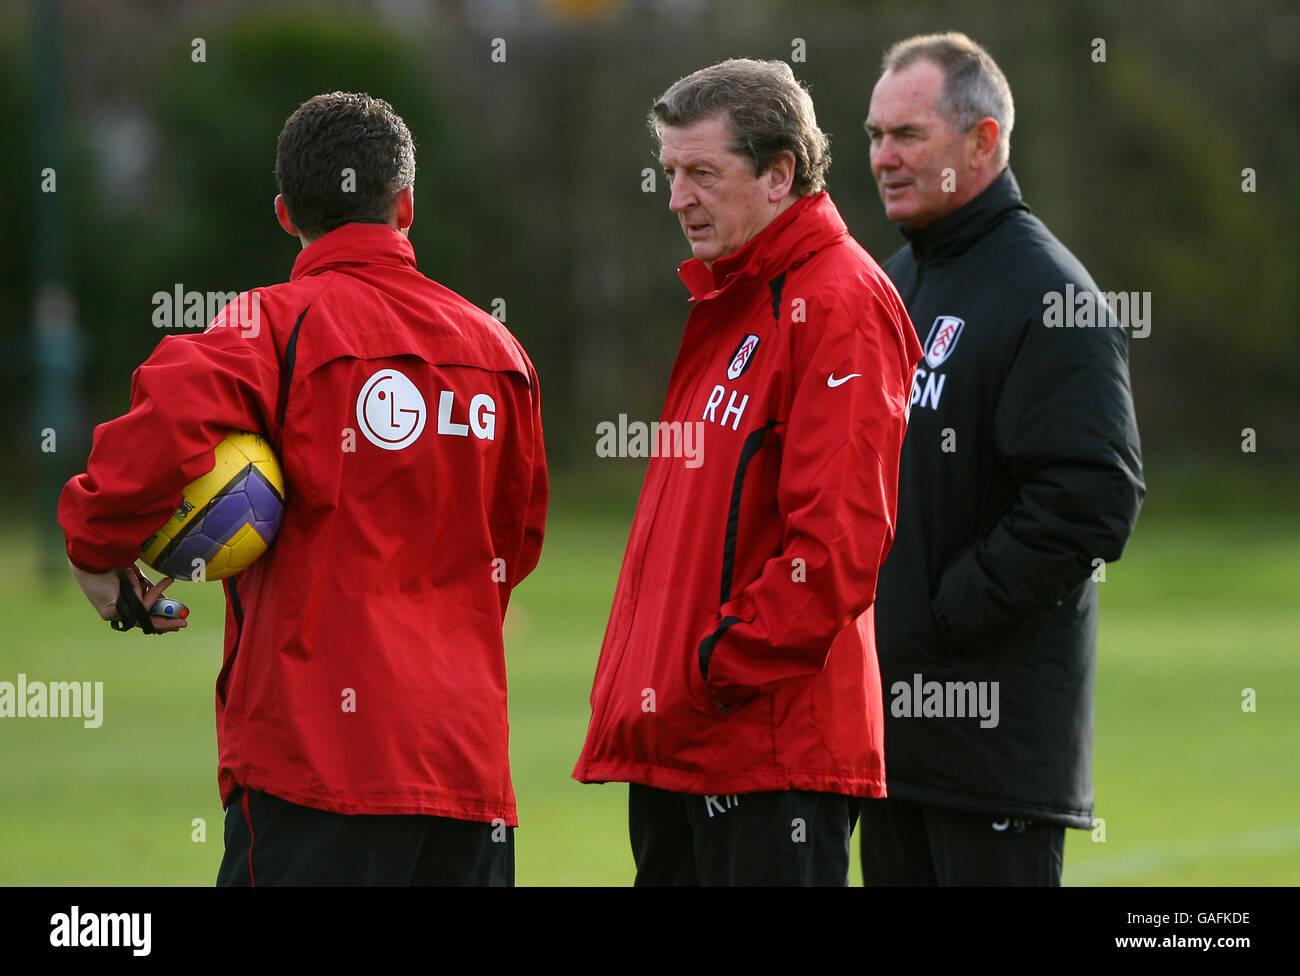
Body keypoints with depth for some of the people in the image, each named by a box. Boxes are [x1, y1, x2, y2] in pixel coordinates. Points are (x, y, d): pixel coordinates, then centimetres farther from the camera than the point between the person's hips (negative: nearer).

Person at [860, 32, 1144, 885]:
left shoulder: (1045, 294, -12)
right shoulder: (893, 285, 17)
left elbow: (1093, 498, -20)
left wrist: (952, 616, -17)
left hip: (998, 720, -9)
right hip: (893, 704, 9)